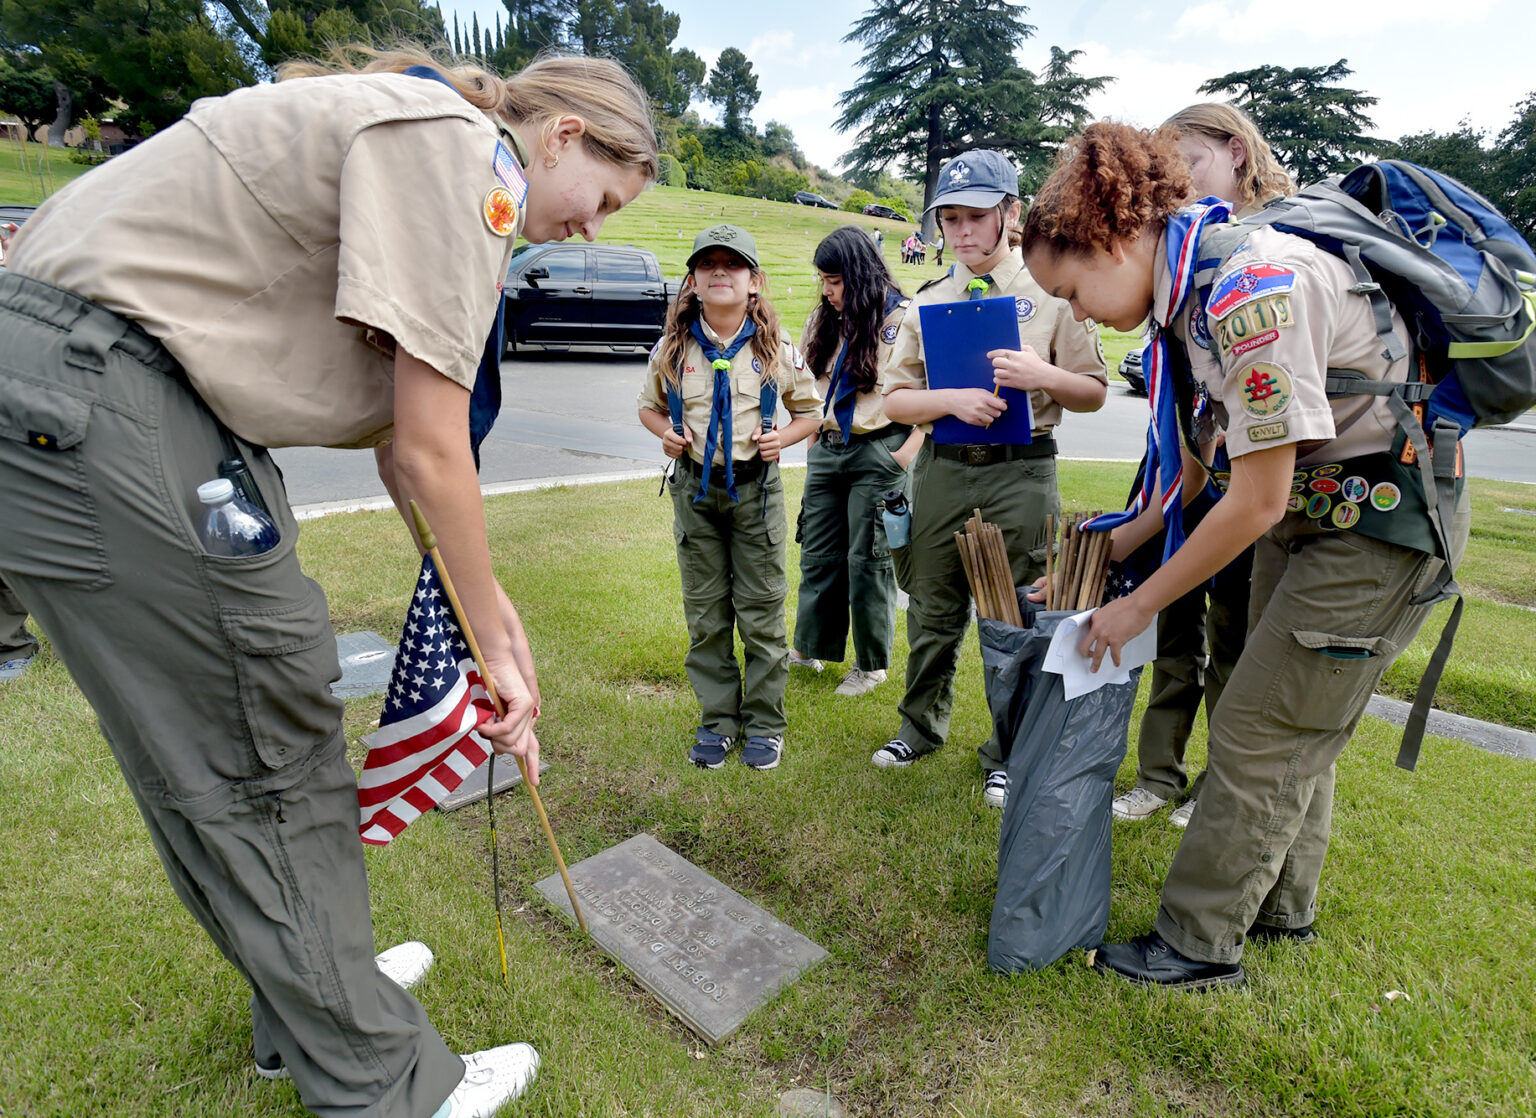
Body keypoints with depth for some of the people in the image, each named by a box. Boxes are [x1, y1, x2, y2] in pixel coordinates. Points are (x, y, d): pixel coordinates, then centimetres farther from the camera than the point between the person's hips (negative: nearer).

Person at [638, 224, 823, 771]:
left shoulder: (776, 347, -3)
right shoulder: (673, 347, 1)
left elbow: (810, 411, 9)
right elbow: (649, 405, 15)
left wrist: (784, 437, -11)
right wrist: (666, 433, -7)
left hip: (755, 486, -1)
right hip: (694, 486, 2)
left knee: (761, 611, 3)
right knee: (705, 613, 8)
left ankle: (765, 724, 19)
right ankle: (717, 721, 23)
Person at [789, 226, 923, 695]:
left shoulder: (903, 318, -9)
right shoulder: (825, 320, 12)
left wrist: (908, 451, -14)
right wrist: (814, 442, 15)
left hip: (878, 454, -6)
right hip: (827, 450, 6)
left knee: (868, 560, 1)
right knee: (818, 555, 12)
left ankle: (871, 664, 17)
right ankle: (811, 647, 28)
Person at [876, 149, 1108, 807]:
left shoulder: (1051, 294, 4)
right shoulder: (927, 301, 10)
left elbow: (1094, 395, 5)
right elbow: (895, 400, 5)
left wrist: (1042, 374, -16)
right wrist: (952, 399, -15)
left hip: (1021, 474, -2)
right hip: (941, 470, 3)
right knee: (932, 611, 12)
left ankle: (1006, 755, 23)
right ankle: (922, 726, 34)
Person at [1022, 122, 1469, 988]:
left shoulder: (1252, 288, -29)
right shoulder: (1191, 281, 1)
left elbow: (1257, 502, -26)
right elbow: (1200, 450, 9)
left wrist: (1139, 607, -16)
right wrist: (1122, 540, 6)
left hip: (1383, 520, -9)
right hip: (1313, 509, 9)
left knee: (1260, 734, -2)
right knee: (1295, 725, 18)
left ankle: (1202, 945, 15)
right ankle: (1281, 909, 37)